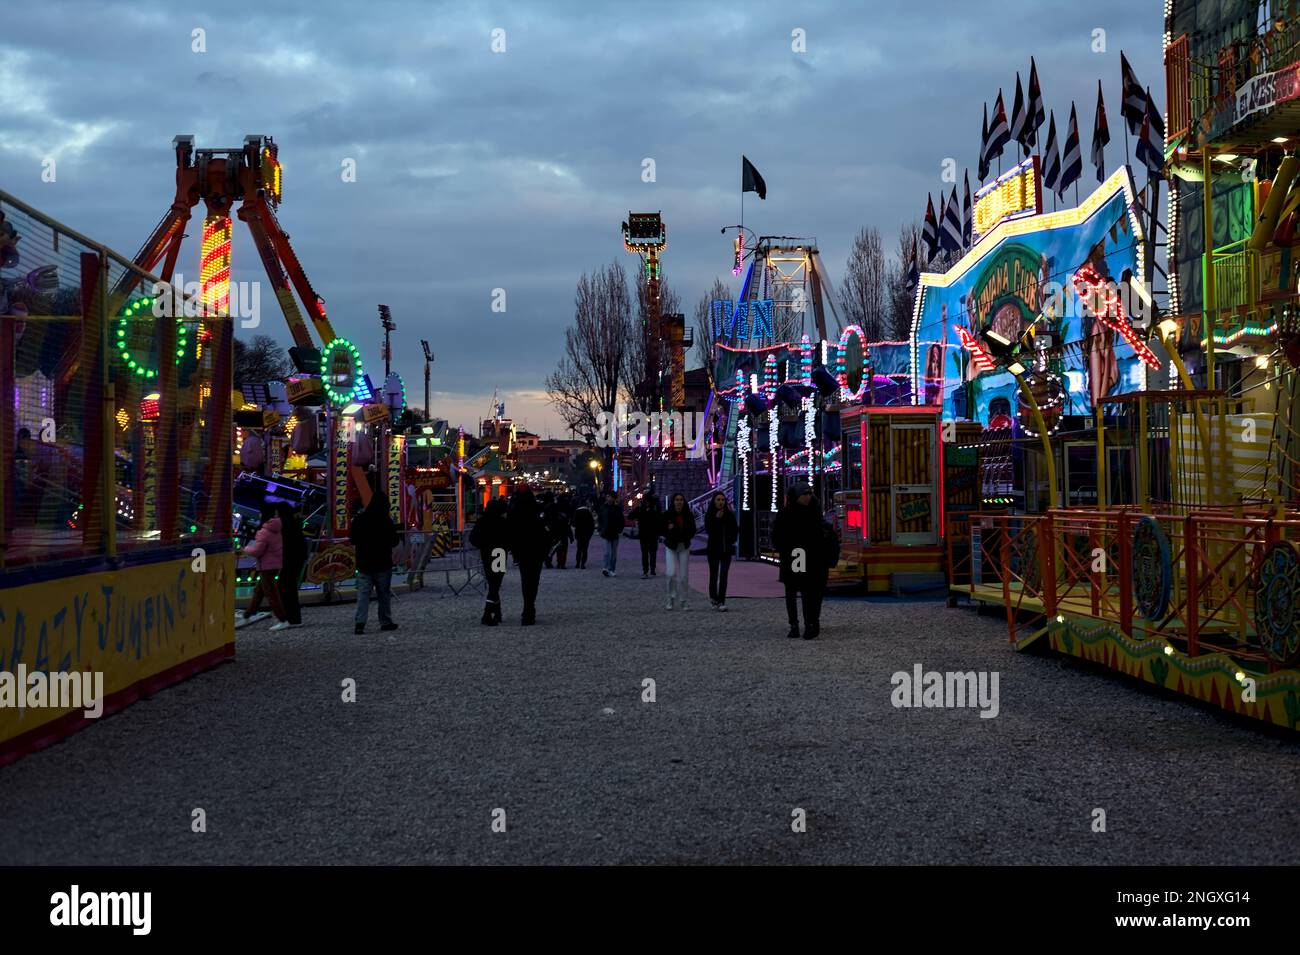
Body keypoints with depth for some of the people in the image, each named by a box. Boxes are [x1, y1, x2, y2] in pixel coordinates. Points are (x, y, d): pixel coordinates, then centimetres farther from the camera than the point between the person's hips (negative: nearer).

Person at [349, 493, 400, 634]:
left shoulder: (359, 519, 0)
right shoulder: (386, 521, -12)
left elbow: (352, 539, 8)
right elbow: (394, 541, -6)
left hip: (363, 563, 3)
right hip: (382, 564, -3)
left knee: (363, 593, 1)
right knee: (384, 593, 9)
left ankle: (360, 622, -11)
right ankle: (385, 622, 14)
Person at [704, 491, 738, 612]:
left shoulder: (729, 514, 4)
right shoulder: (709, 515, -1)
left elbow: (735, 529, 7)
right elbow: (708, 530, -13)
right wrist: (717, 519, -18)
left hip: (726, 549, 1)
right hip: (714, 549, -1)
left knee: (723, 575, -7)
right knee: (714, 574, 7)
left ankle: (721, 602, -9)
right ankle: (714, 598, 25)